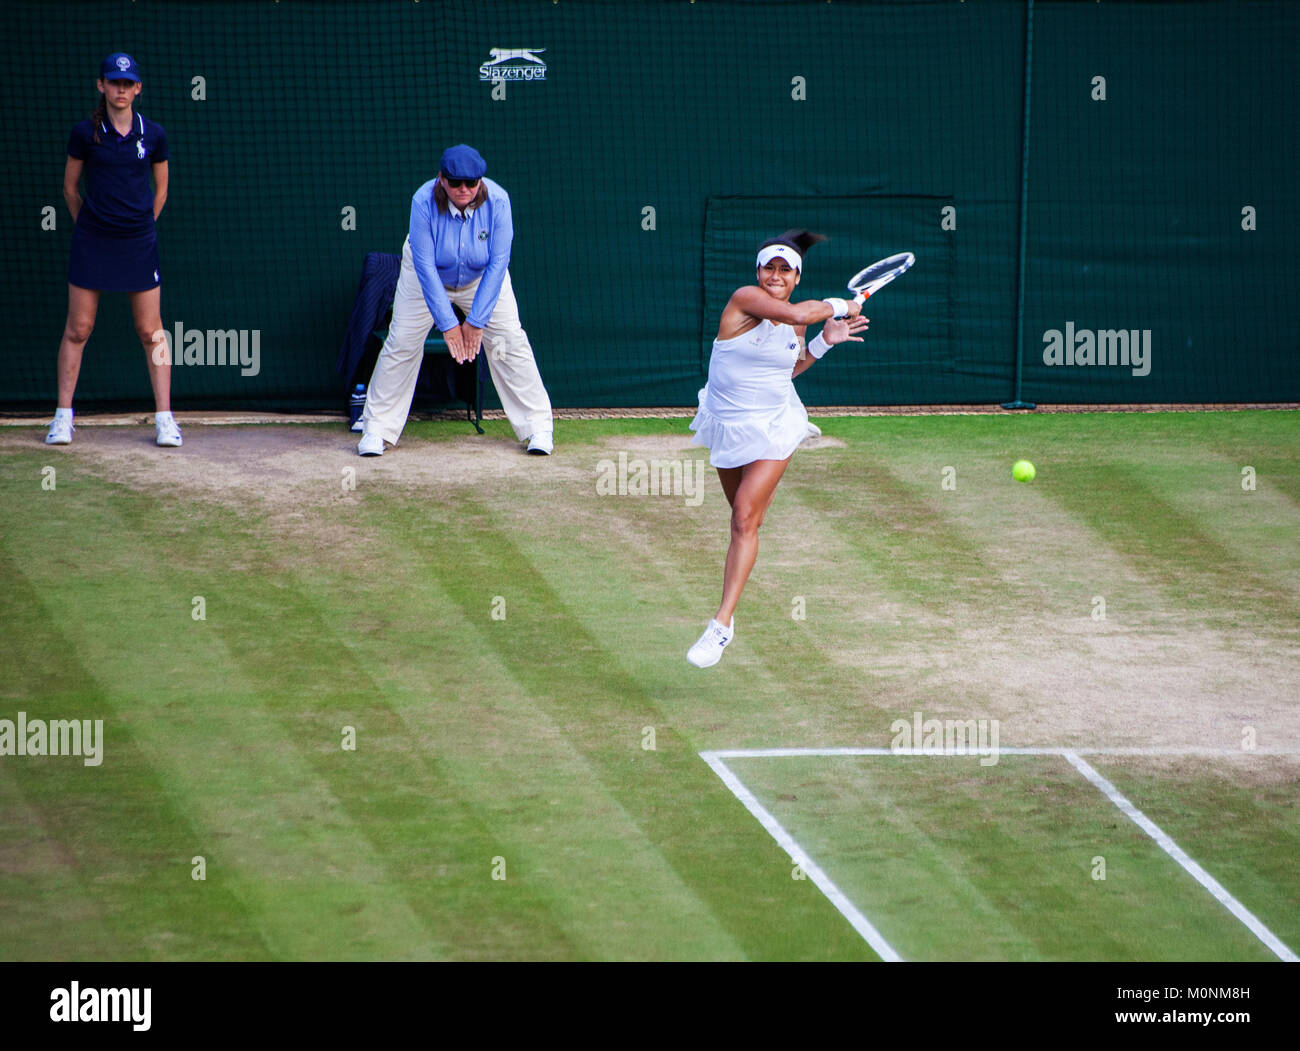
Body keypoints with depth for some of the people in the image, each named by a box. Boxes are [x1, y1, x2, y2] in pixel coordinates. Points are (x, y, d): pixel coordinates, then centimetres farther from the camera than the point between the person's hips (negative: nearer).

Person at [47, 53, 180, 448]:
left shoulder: (153, 134, 2)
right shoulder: (85, 133, -1)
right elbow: (70, 187, 10)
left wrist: (141, 227, 12)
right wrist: (87, 224, 11)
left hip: (138, 242, 1)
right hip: (91, 244, -1)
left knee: (151, 331, 0)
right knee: (78, 329, 1)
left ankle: (164, 417, 5)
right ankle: (63, 416, 9)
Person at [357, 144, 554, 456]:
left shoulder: (497, 201, -29)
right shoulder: (424, 202, -32)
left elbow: (498, 264, -26)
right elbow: (425, 266, -29)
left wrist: (476, 321, -28)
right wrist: (447, 323, -31)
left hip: (482, 277, 1)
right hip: (427, 276, -1)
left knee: (510, 340, -7)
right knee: (402, 343, -6)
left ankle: (538, 427, 1)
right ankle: (376, 428, 4)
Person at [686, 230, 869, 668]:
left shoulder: (794, 324, 1)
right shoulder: (744, 299, -15)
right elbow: (796, 313, -31)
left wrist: (824, 341, 5)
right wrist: (838, 306, -16)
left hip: (772, 426, 1)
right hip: (727, 426, -1)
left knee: (745, 520, -13)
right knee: (742, 513, 18)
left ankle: (722, 623, -15)